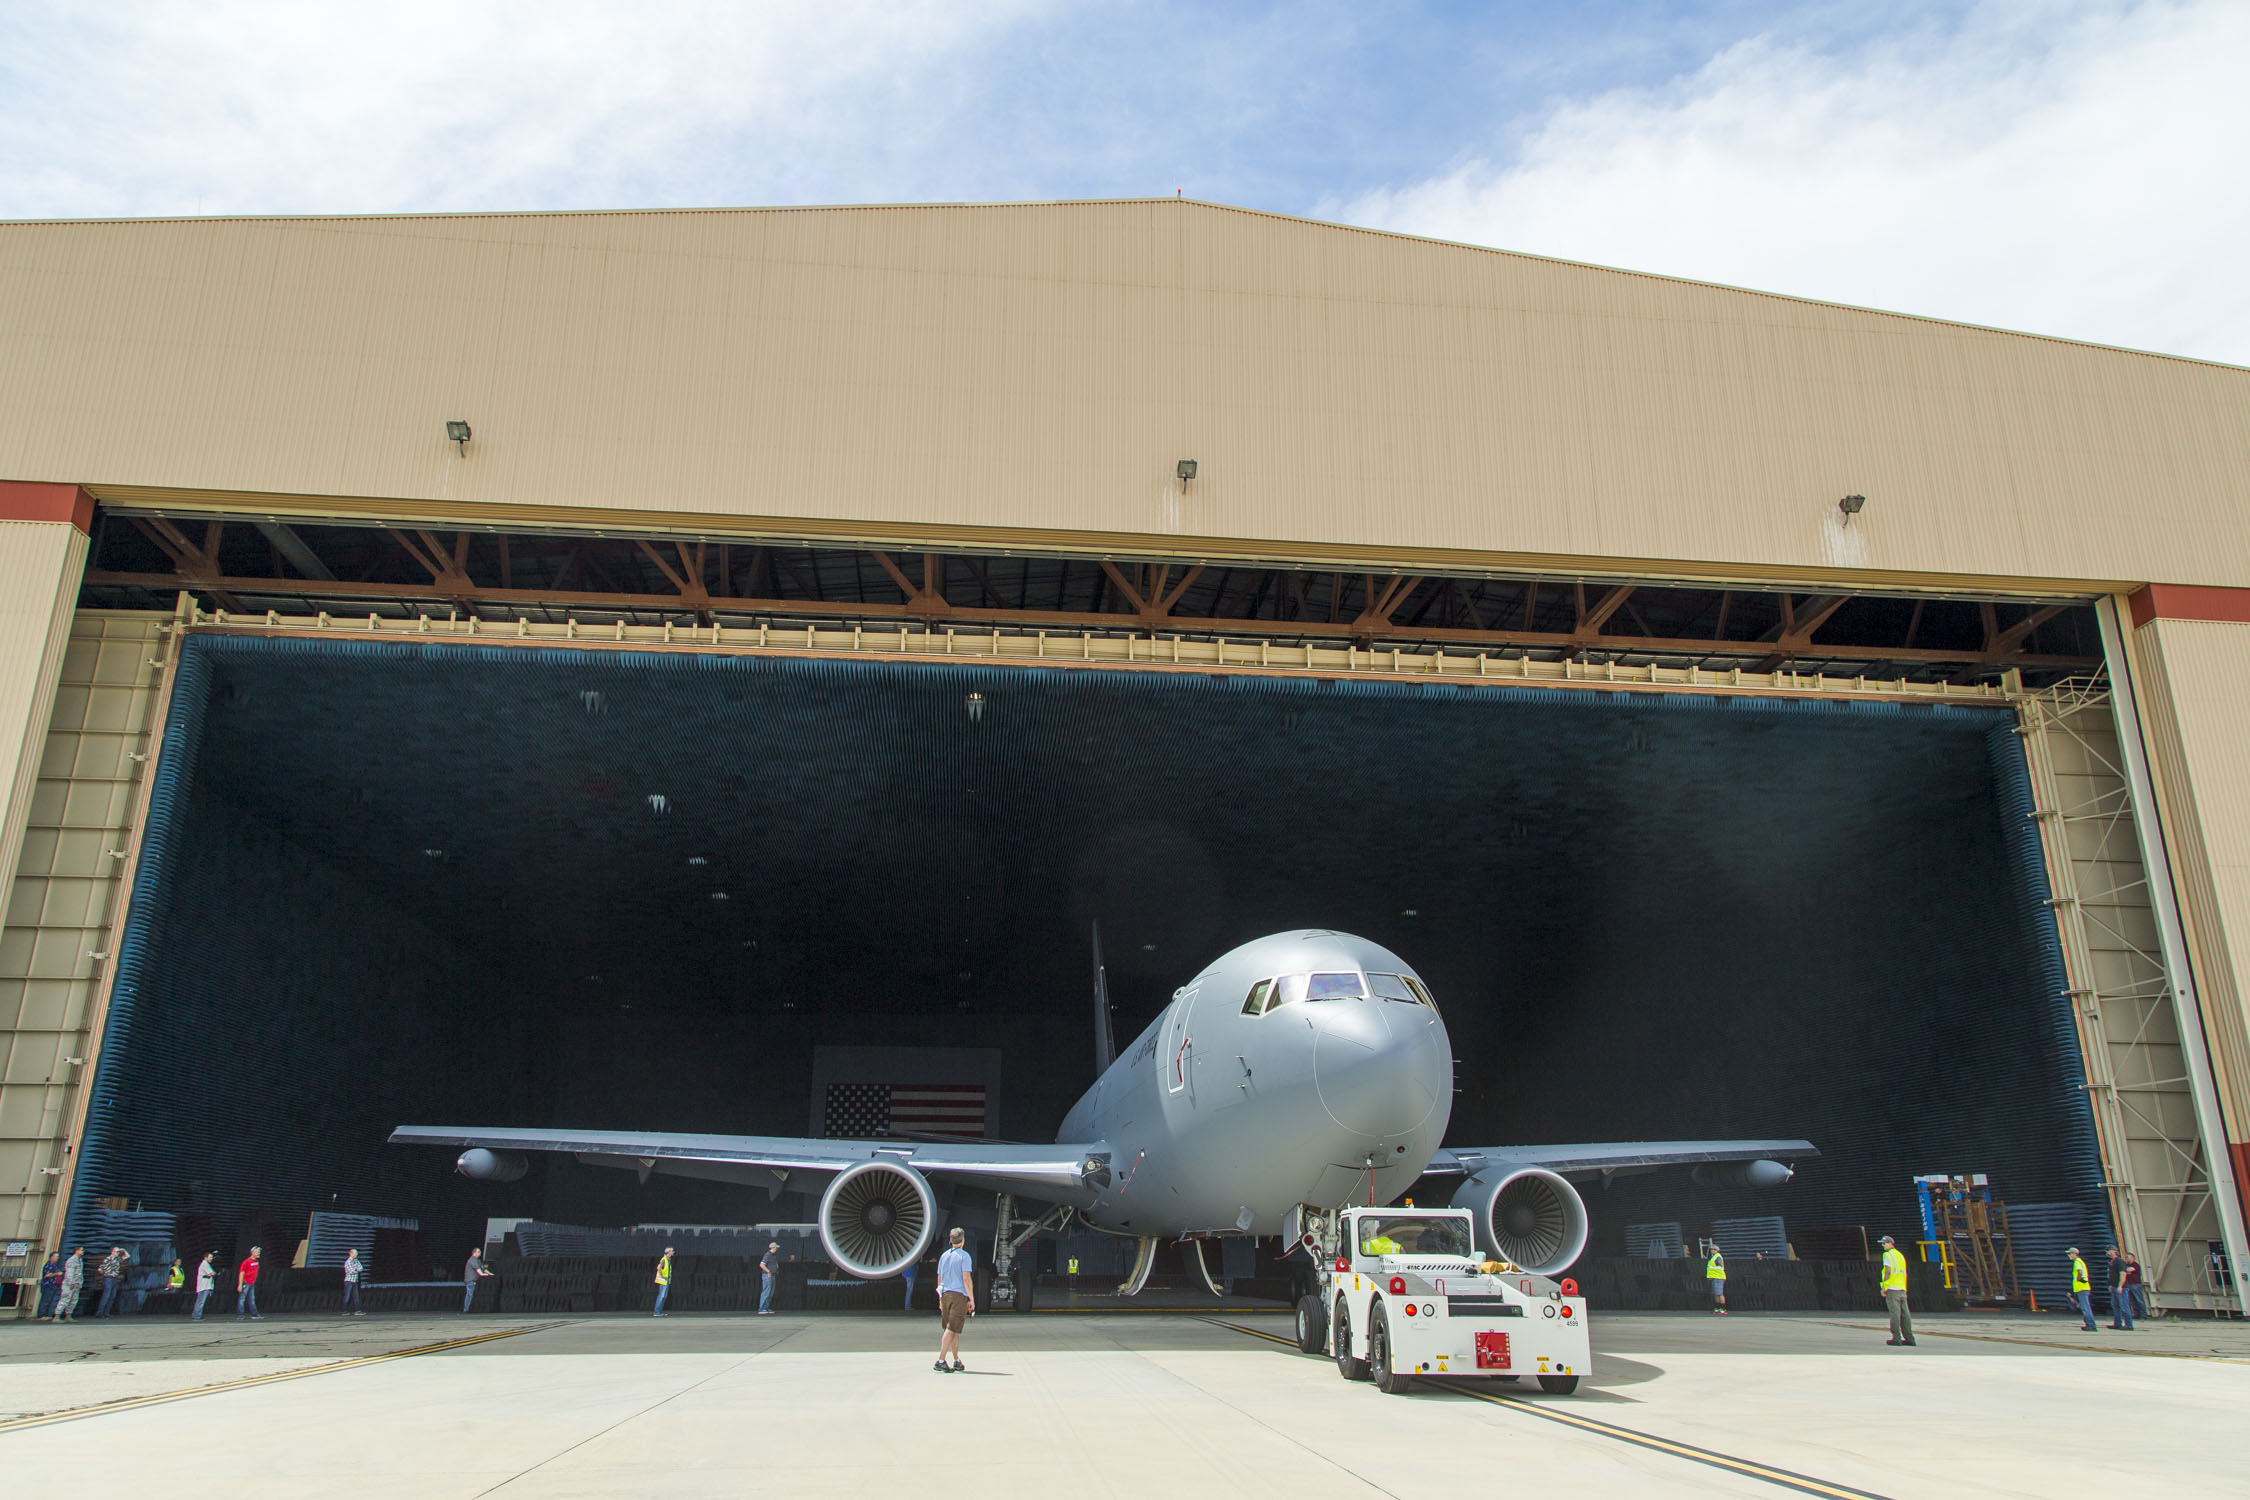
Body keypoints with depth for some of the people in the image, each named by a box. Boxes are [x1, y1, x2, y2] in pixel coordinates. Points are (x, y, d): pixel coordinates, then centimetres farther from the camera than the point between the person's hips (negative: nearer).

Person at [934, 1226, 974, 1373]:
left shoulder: (944, 1256, 13)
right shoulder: (964, 1256, -5)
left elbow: (939, 1280, 17)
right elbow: (966, 1279, -11)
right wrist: (972, 1299, -7)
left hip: (945, 1295, 6)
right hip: (959, 1295, -6)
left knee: (953, 1329, 14)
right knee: (952, 1329, -7)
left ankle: (957, 1361, 20)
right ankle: (941, 1361, -14)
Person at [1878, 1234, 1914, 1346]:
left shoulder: (1888, 1255, -4)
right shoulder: (1900, 1255, 20)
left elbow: (1888, 1271, -13)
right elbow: (1904, 1273, 19)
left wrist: (1884, 1287, -10)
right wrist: (1904, 1288, 22)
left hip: (1892, 1288, -7)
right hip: (1902, 1288, 7)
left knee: (1895, 1314, -7)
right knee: (1905, 1314, 6)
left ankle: (1896, 1338, -9)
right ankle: (1909, 1338, 5)